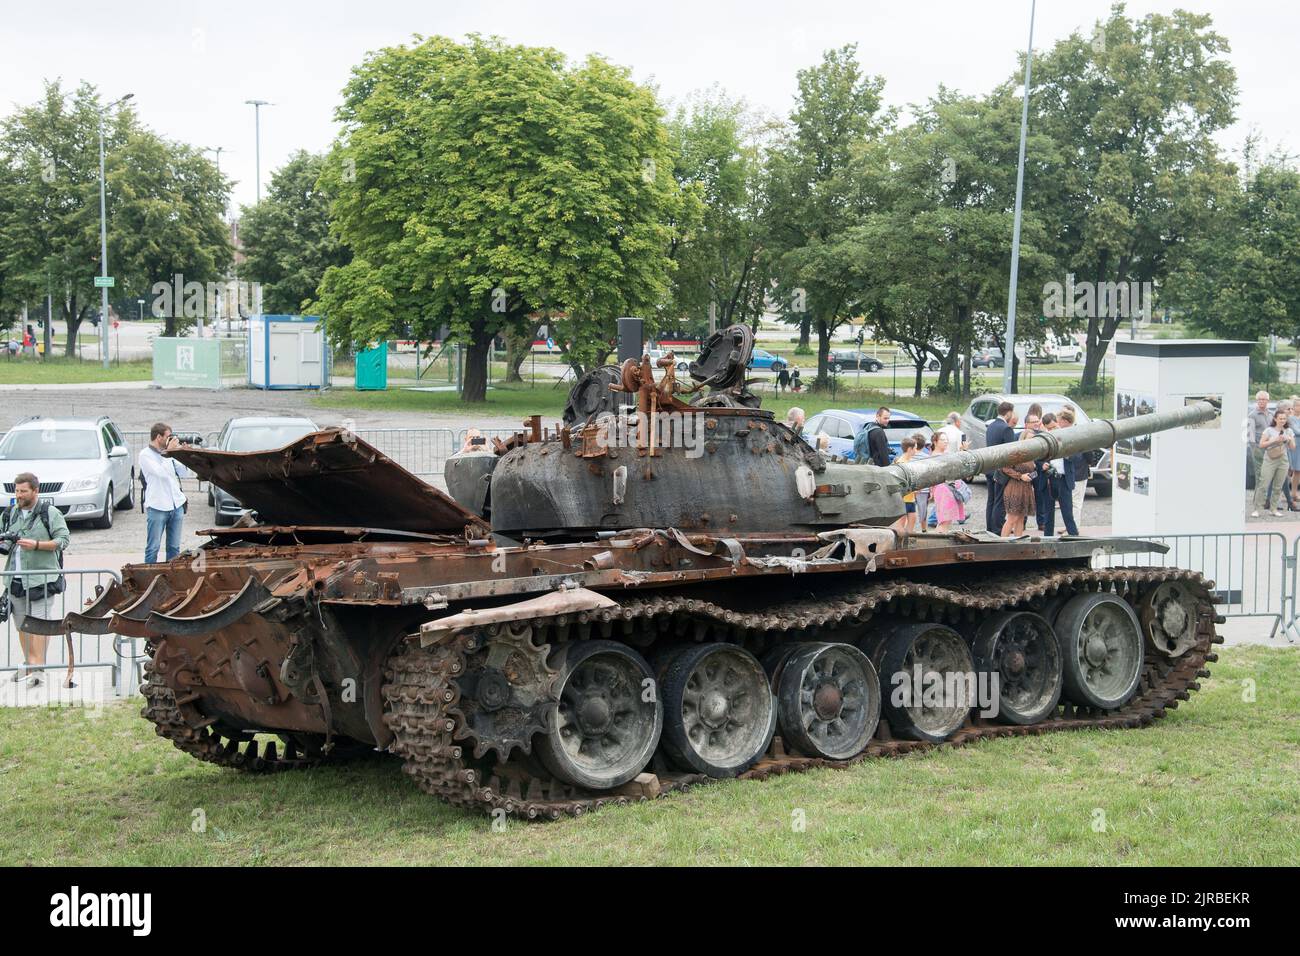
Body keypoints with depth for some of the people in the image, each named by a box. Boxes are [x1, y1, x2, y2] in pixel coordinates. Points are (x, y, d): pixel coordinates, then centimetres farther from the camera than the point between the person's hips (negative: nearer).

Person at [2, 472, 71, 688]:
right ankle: (28, 665, 21)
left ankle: (37, 669, -15)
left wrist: (36, 545, -17)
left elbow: (63, 540, -7)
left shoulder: (50, 514, -1)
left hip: (42, 578, -5)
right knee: (22, 624, 10)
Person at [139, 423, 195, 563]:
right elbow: (161, 472, -18)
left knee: (174, 547, 10)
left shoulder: (169, 453, 13)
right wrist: (169, 451, -13)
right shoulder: (145, 455, -5)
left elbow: (187, 472, 13)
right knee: (153, 548, -2)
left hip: (176, 505, 6)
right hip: (157, 508, -6)